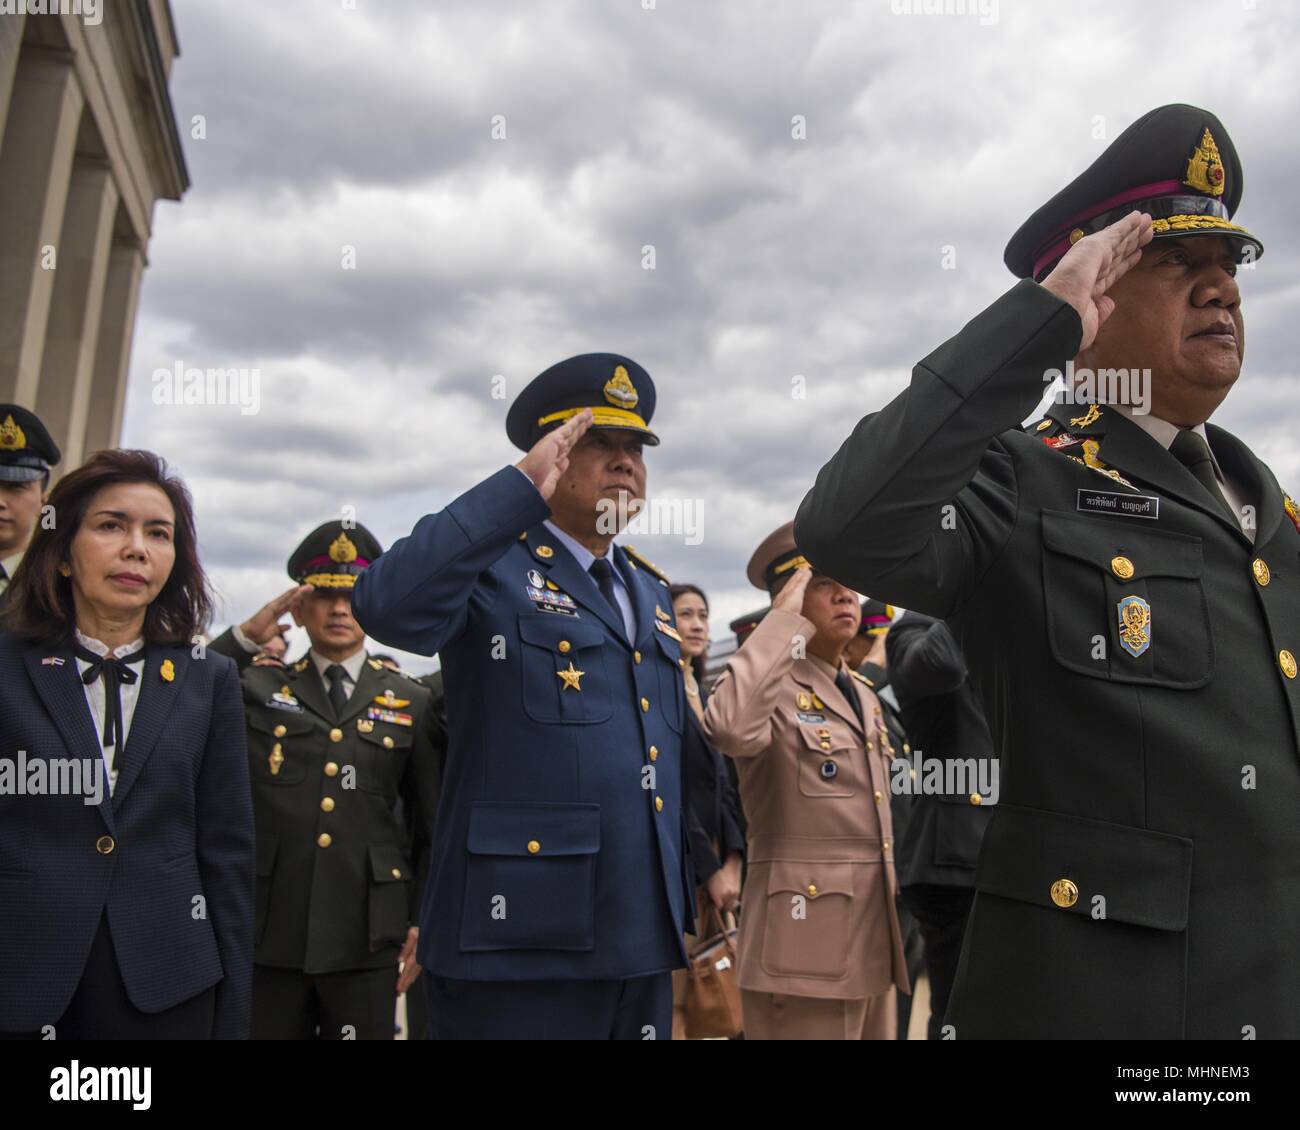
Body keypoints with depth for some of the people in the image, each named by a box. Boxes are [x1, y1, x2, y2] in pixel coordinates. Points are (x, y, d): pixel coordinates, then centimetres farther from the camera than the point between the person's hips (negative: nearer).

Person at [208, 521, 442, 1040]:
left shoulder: (411, 702, 6)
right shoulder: (257, 688, 7)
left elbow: (431, 827, 7)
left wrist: (424, 923, 3)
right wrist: (245, 635, -12)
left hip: (367, 939, 0)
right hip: (269, 937, 0)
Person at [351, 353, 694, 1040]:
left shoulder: (649, 591, 16)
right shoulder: (492, 565, -5)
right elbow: (387, 606, -27)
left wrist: (684, 896, 16)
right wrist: (521, 487, -23)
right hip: (519, 944, -7)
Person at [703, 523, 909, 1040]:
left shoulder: (865, 695, 15)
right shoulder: (774, 688, -10)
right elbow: (731, 727, -36)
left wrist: (896, 911, 20)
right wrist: (786, 620, -24)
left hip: (874, 935, 8)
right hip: (807, 935, -8)